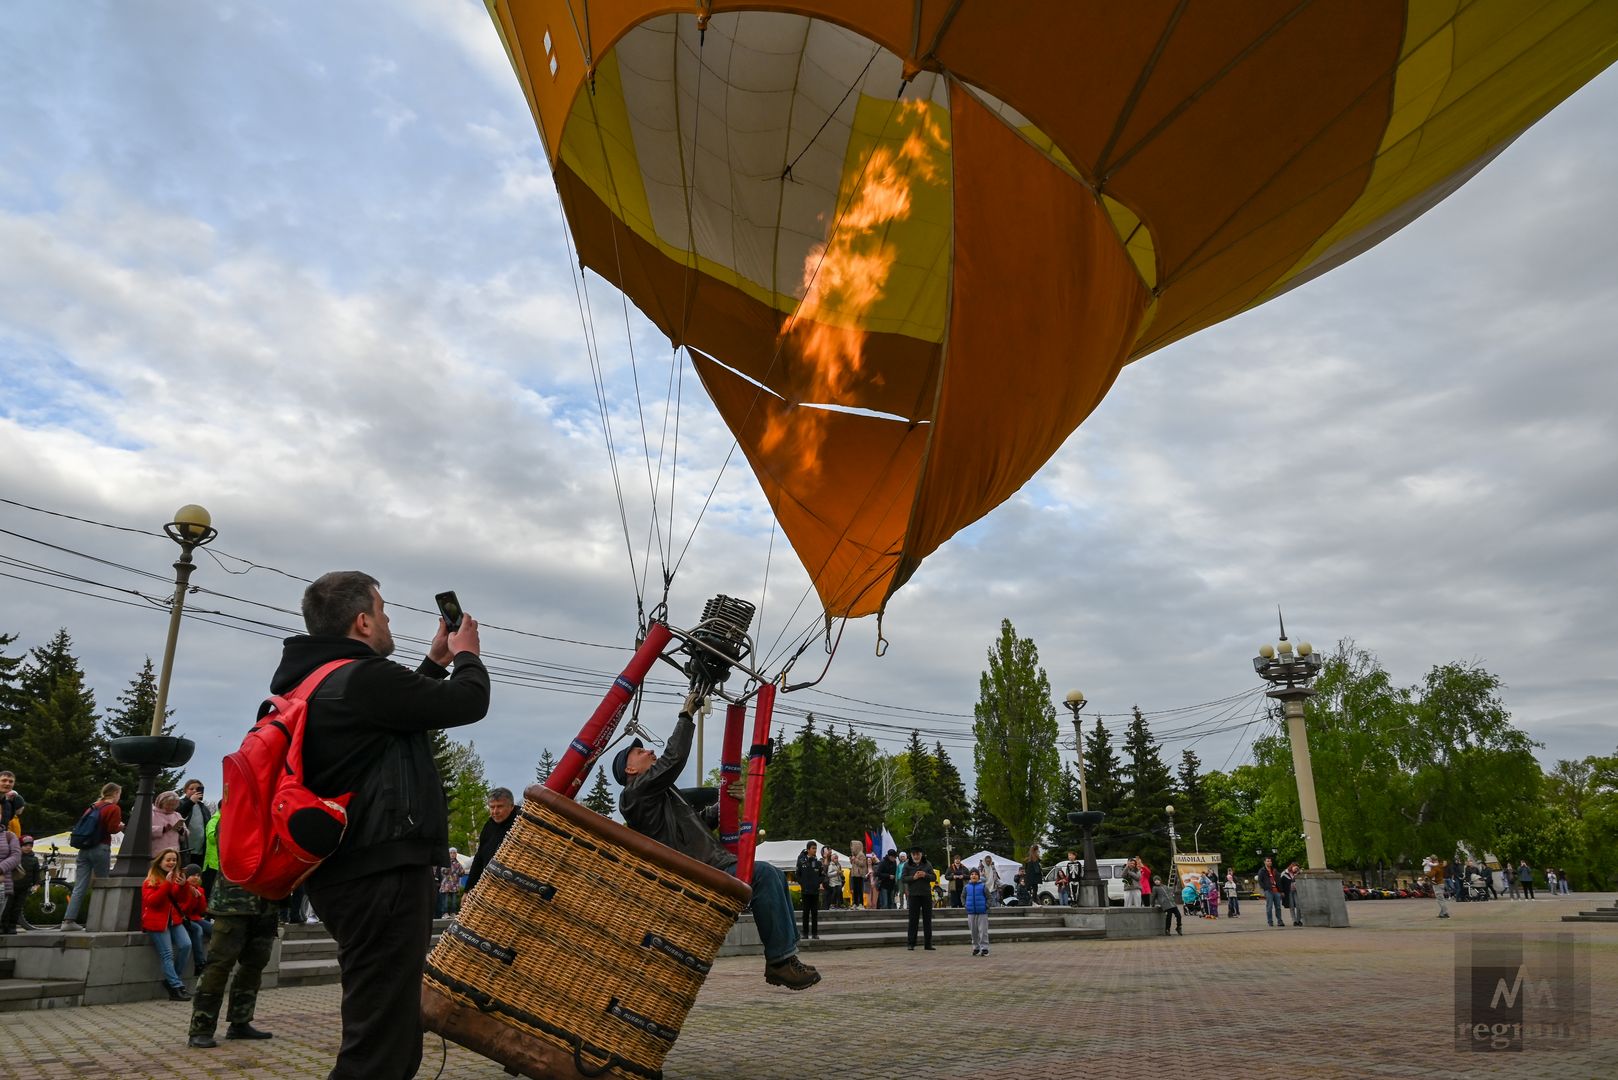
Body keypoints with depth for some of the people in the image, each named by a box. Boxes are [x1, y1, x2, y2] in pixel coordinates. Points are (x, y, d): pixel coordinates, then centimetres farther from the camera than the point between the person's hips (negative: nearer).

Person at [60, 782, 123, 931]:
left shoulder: (94, 806, 17)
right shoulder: (114, 808, -4)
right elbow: (113, 829, -12)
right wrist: (120, 826, 7)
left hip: (84, 849, 6)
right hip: (101, 849, -6)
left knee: (79, 887, 2)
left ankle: (68, 920, -4)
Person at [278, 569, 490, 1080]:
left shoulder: (315, 685, 16)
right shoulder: (364, 677, -17)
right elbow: (468, 702, -10)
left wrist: (435, 662, 29)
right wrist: (466, 655, 9)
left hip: (346, 872, 11)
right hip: (383, 874, -11)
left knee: (391, 1035, 20)